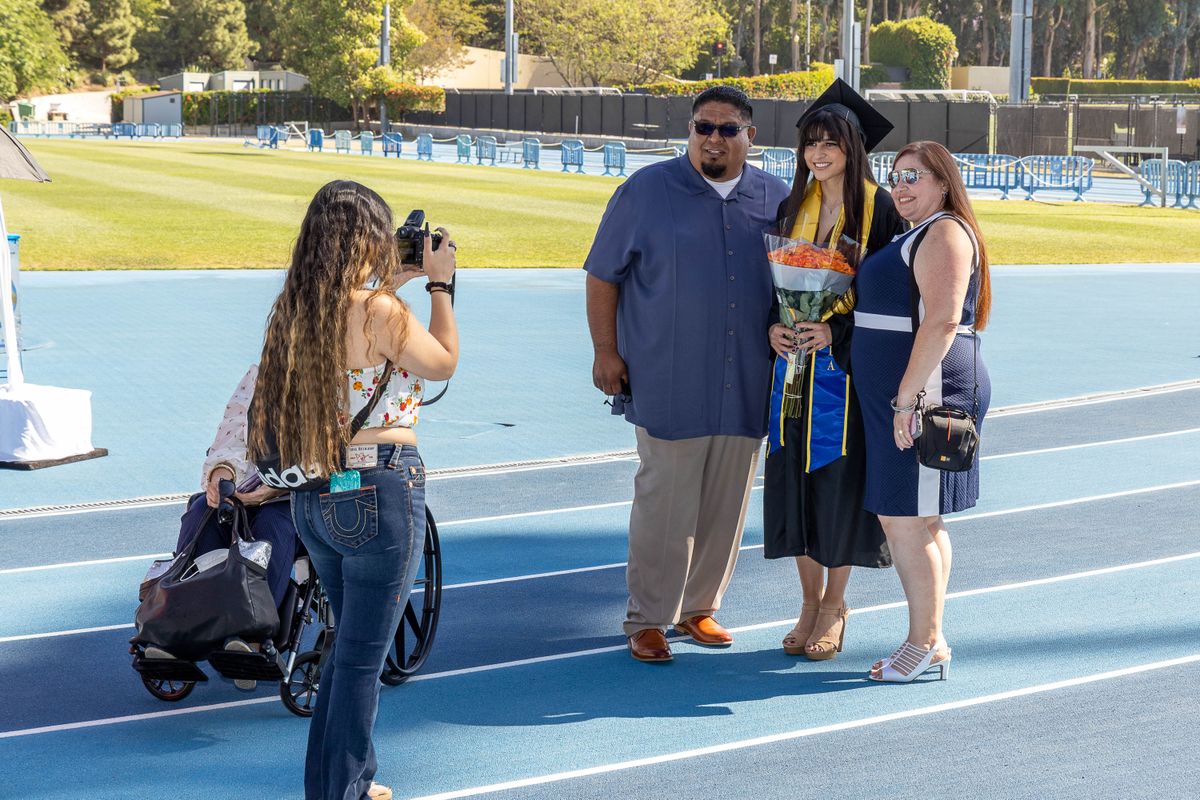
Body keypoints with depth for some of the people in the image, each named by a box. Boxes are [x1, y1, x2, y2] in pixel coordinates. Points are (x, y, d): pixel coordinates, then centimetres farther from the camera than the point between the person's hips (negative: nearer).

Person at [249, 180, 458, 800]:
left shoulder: (294, 310, 3)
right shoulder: (380, 312, -18)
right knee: (362, 659, 5)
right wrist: (439, 283, 8)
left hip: (312, 497, 8)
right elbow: (444, 363, -1)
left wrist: (392, 284, 19)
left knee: (348, 645, 23)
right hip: (380, 493, -8)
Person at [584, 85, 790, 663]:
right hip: (668, 382, -3)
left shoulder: (775, 199, 8)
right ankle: (647, 620, 7)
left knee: (726, 504, 8)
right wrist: (606, 351, -4)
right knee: (664, 502, -4)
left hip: (744, 386, 4)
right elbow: (603, 275, 2)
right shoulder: (647, 191, -1)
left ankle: (698, 607, 24)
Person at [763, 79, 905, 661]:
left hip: (848, 366, -5)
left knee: (839, 478, 0)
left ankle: (834, 606, 14)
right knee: (795, 477, 6)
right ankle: (811, 602, 19)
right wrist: (774, 327, -6)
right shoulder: (794, 207, 9)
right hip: (794, 360, 5)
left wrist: (835, 332, -19)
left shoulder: (878, 208, -7)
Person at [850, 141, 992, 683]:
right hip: (902, 396, 11)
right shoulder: (914, 237, 21)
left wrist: (906, 396, -24)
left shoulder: (945, 233, -12)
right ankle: (930, 641, 19)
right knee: (919, 523, 13)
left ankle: (925, 645, 0)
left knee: (904, 521, -7)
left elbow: (942, 320, -22)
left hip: (924, 391, -11)